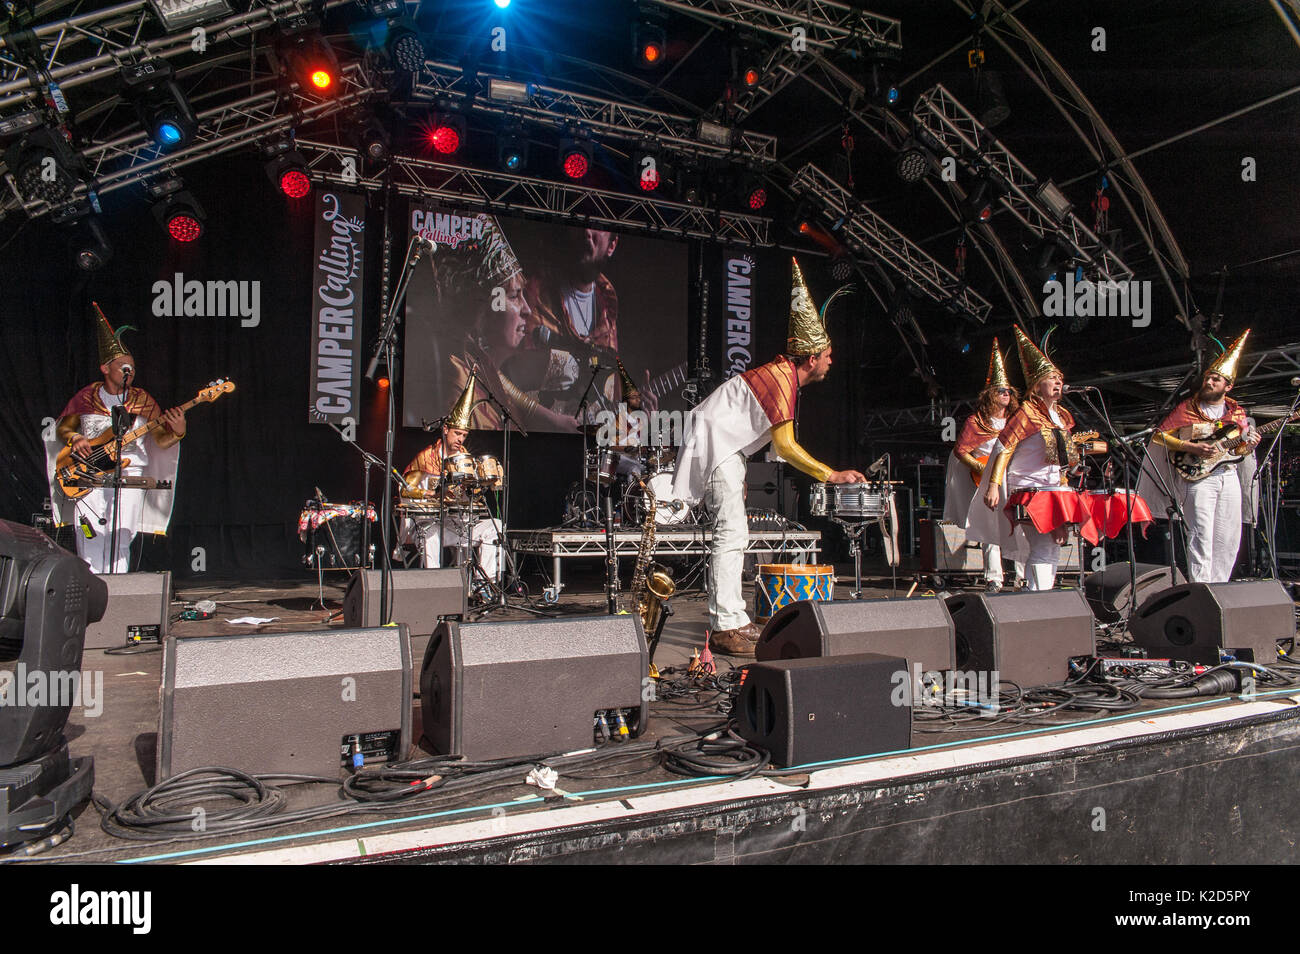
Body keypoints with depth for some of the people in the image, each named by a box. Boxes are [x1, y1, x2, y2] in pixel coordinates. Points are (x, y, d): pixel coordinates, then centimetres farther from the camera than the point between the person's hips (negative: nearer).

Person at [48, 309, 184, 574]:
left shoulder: (142, 400, 5)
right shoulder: (86, 397, 7)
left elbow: (162, 441, 2)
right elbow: (63, 427, 18)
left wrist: (177, 432, -19)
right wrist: (74, 439, -4)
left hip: (130, 474, -1)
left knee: (120, 539, -8)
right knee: (90, 537, -6)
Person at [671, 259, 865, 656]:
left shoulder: (782, 371, 15)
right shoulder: (782, 378, -16)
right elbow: (786, 446, -20)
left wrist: (739, 472, 24)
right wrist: (832, 475, -16)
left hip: (726, 450, 11)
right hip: (717, 446, -11)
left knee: (732, 534, 10)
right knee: (732, 533, -15)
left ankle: (731, 622, 15)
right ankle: (726, 628, -15)